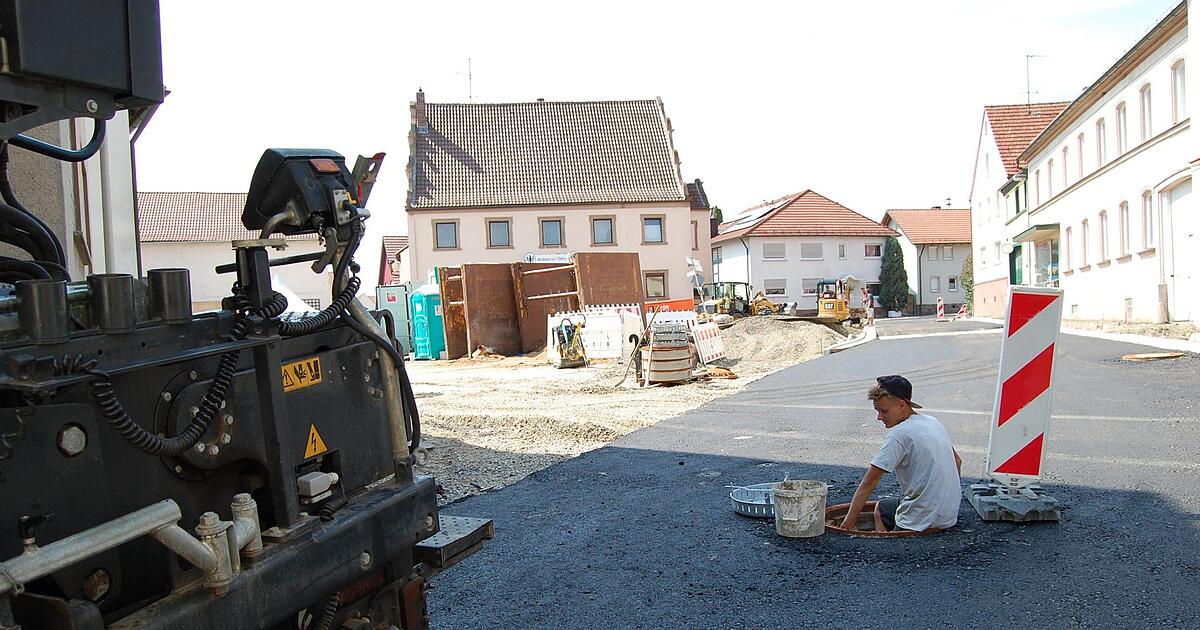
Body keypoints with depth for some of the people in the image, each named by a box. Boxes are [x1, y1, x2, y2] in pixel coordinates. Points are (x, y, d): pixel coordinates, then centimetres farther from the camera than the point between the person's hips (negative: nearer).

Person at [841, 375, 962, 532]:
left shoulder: (899, 434, -18)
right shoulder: (932, 422, 8)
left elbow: (871, 480, -19)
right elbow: (957, 461, 21)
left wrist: (849, 520, -17)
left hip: (923, 519, -9)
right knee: (882, 507, 26)